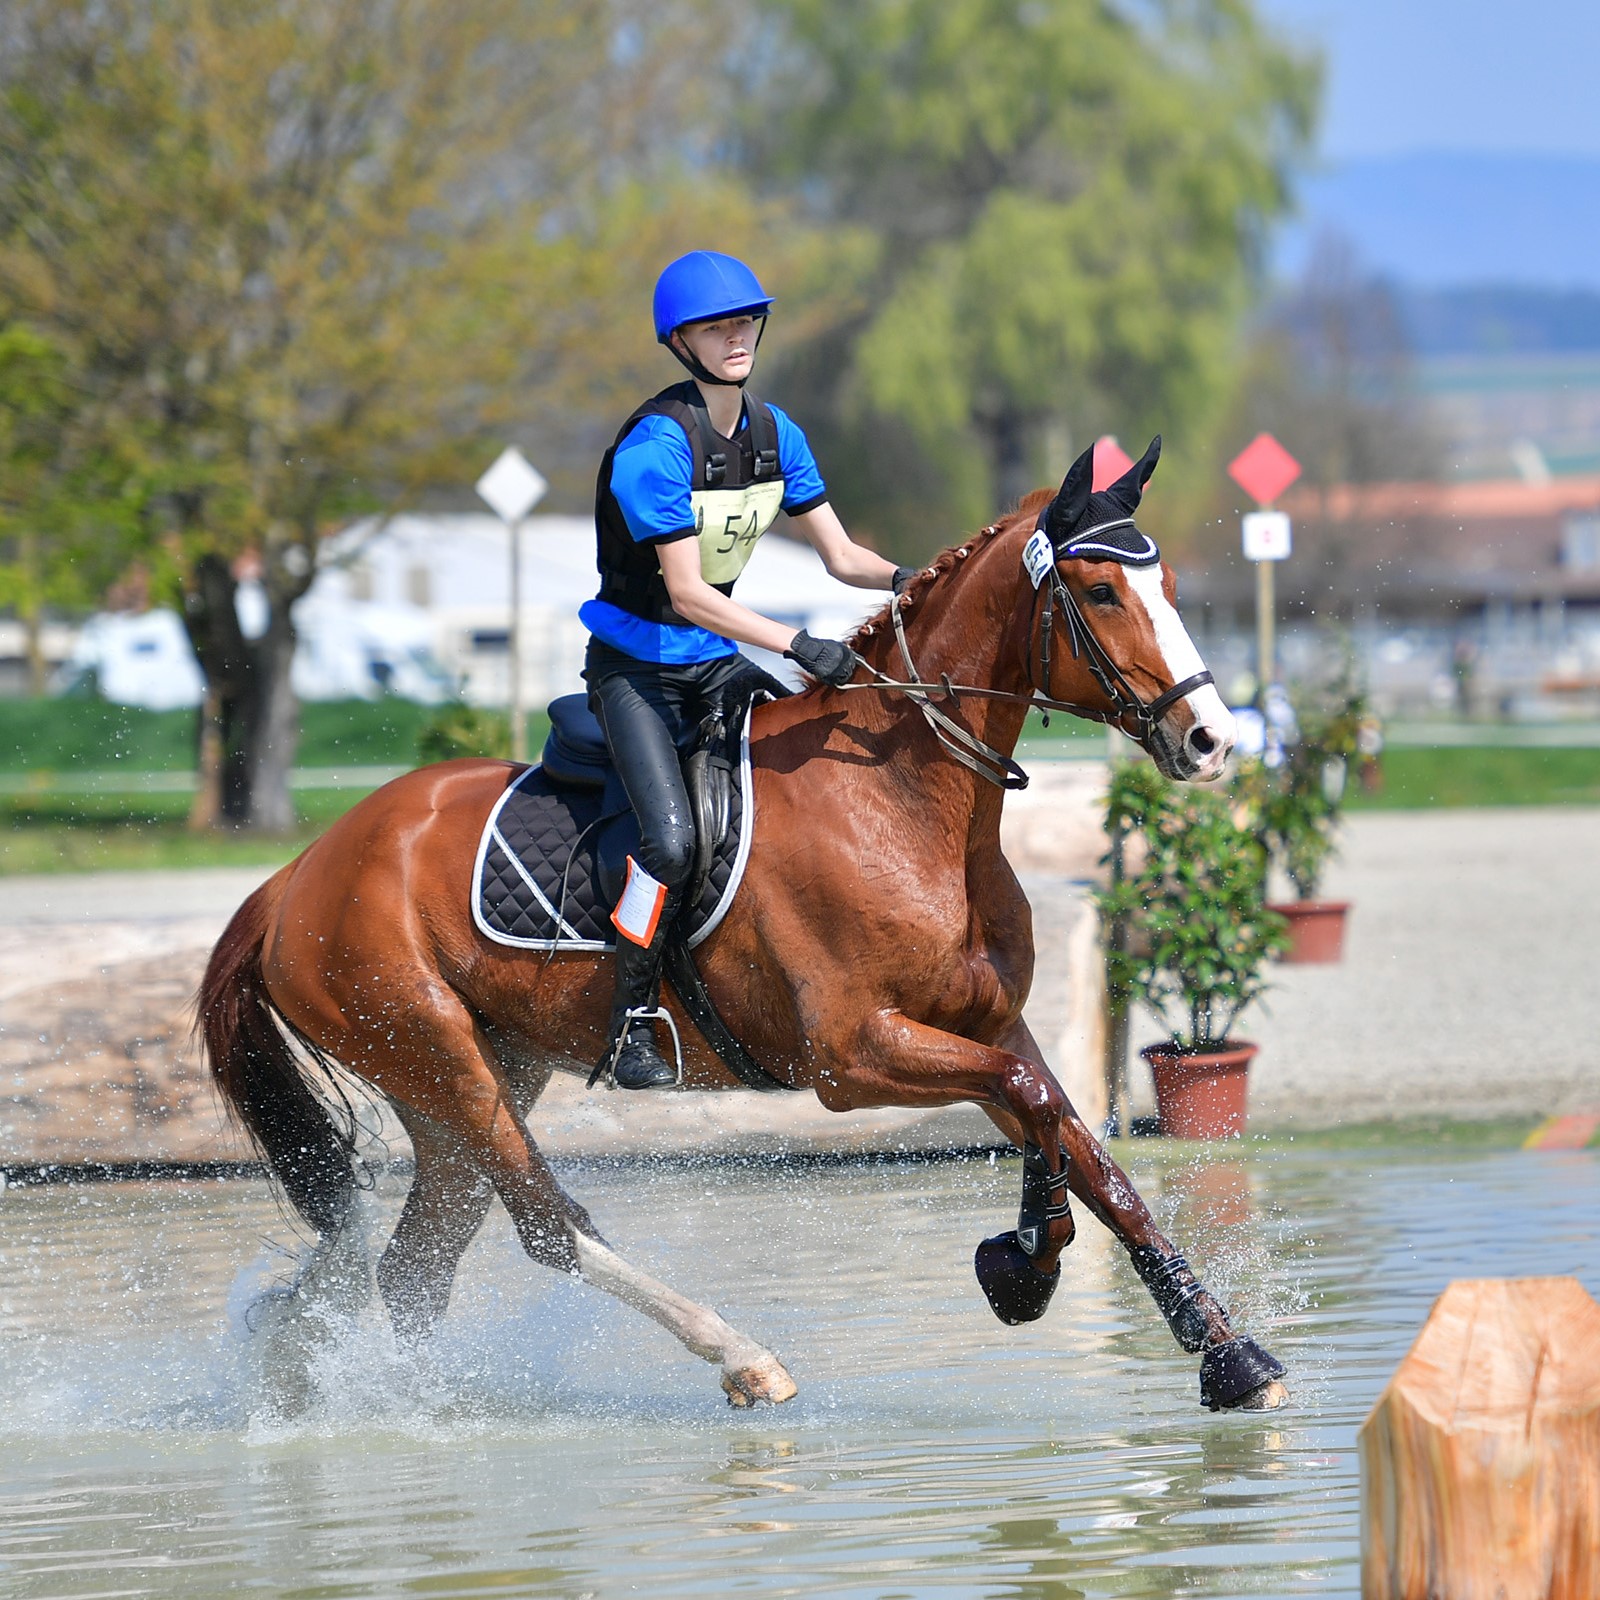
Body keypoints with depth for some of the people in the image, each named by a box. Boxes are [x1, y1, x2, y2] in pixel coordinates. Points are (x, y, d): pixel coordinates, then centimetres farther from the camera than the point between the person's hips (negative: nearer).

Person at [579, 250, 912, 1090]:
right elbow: (687, 593, -26)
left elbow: (841, 555, 4)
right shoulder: (655, 446, -22)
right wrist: (797, 645, -35)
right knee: (672, 839, -24)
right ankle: (630, 1026, -10)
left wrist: (905, 578, -18)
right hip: (637, 666, -7)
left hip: (719, 662, 7)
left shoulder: (774, 434, 2)